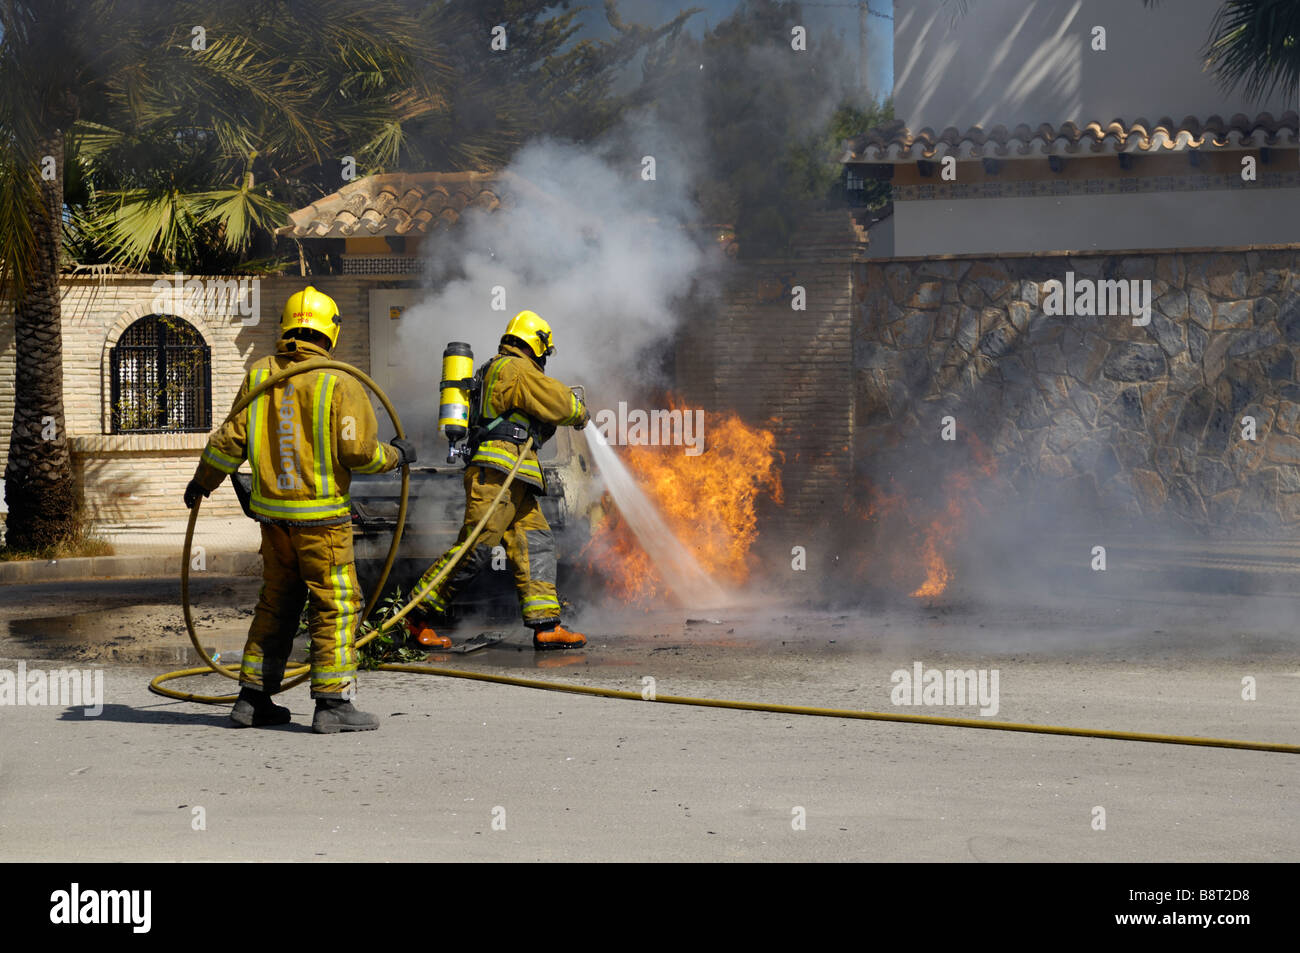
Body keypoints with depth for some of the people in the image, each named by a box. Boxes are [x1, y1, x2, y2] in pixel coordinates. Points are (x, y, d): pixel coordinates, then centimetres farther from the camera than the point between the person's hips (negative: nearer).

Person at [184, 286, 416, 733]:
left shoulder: (259, 375, 4)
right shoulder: (339, 383, -11)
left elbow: (231, 440, 6)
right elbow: (358, 452, -14)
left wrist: (202, 481, 19)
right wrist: (397, 455, 5)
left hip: (273, 511, 6)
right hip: (321, 514, -6)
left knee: (276, 602, 16)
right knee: (334, 604, 0)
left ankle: (253, 700, 18)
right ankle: (332, 703, -3)